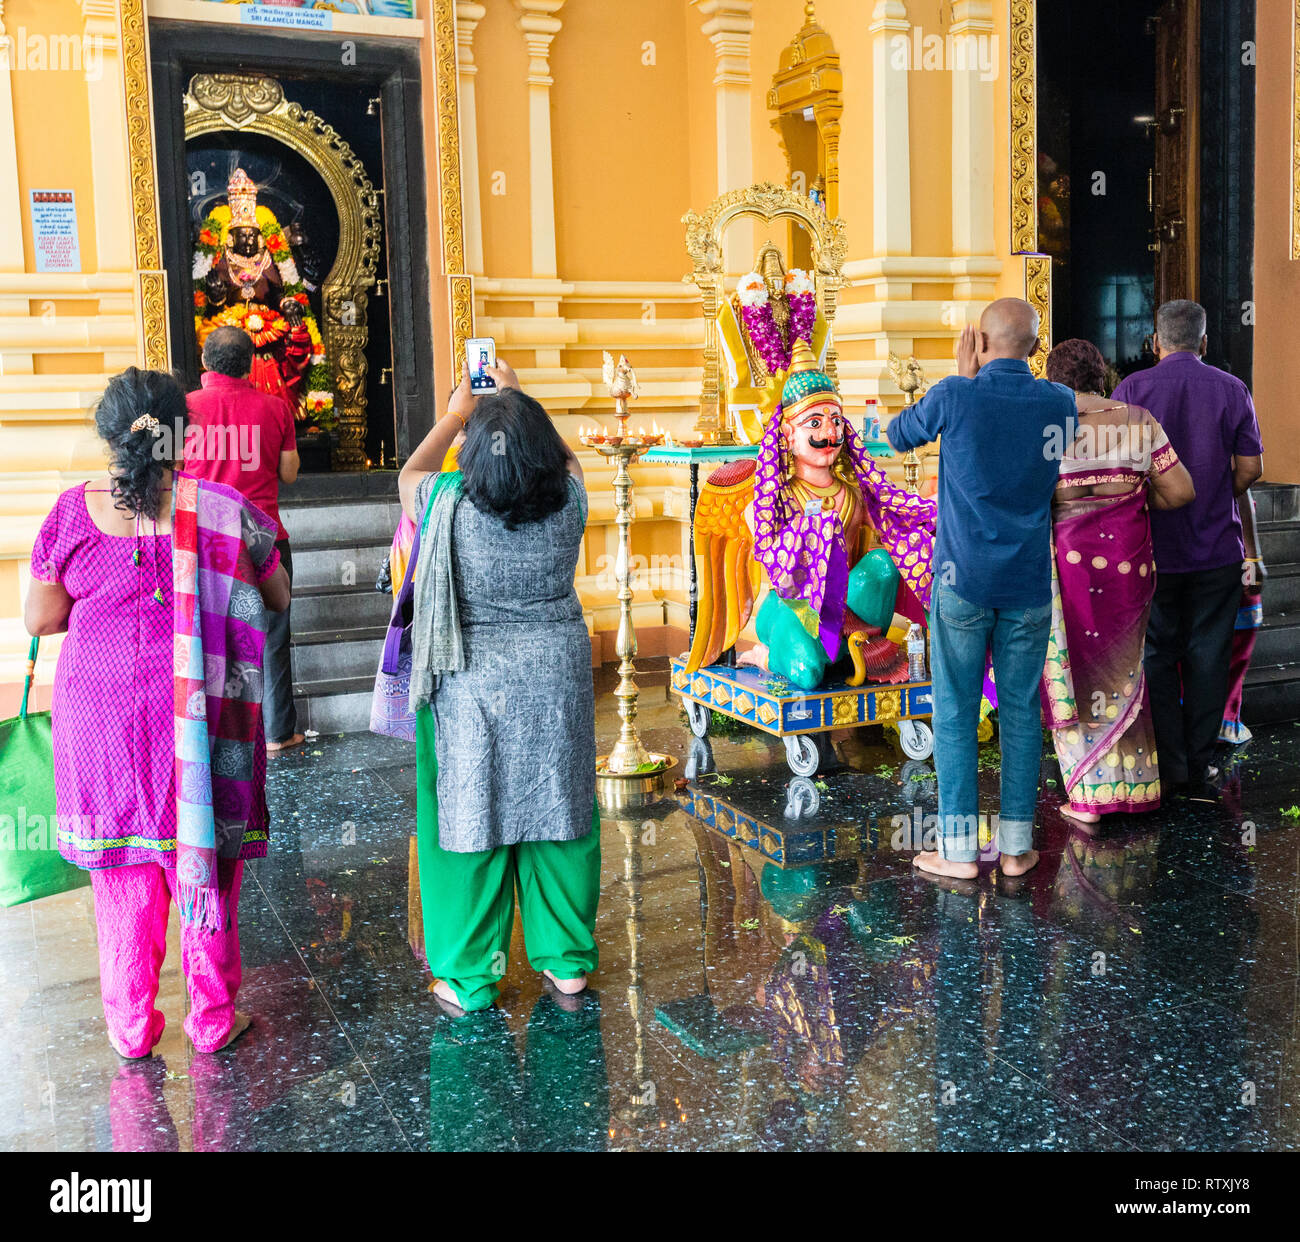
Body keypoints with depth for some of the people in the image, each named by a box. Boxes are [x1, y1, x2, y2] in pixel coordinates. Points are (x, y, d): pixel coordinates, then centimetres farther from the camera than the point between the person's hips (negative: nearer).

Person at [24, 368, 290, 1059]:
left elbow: (40, 618, 2)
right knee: (203, 855, 12)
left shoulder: (75, 511, -5)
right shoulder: (222, 508, -6)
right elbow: (277, 598, 5)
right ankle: (212, 1017, 23)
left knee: (121, 871, 13)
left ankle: (130, 1027, 25)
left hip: (99, 706, 1)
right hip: (200, 709, -1)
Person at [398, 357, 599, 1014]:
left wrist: (455, 415, 22)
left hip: (472, 685, -2)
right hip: (557, 677, 3)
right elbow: (567, 459, 17)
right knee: (558, 813, 13)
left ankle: (469, 978, 18)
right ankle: (568, 960, 26)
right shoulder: (569, 503, -8)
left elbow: (408, 475, 10)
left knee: (471, 819, 7)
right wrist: (516, 401, 26)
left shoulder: (451, 505, -14)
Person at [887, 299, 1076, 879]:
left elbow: (897, 435, 8)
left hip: (962, 581, -3)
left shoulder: (955, 397, -11)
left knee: (955, 712, 5)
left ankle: (959, 848, 8)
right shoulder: (1059, 402, 0)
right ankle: (1017, 846, 14)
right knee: (1021, 711, 9)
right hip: (1030, 585, 3)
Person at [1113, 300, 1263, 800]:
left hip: (1152, 548, -1)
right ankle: (1198, 772, 12)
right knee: (1208, 658, 8)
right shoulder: (1232, 390, 1)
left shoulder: (1132, 389, -3)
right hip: (1217, 549, 1)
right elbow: (1250, 469, 0)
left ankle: (1170, 768, 9)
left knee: (1157, 657, 10)